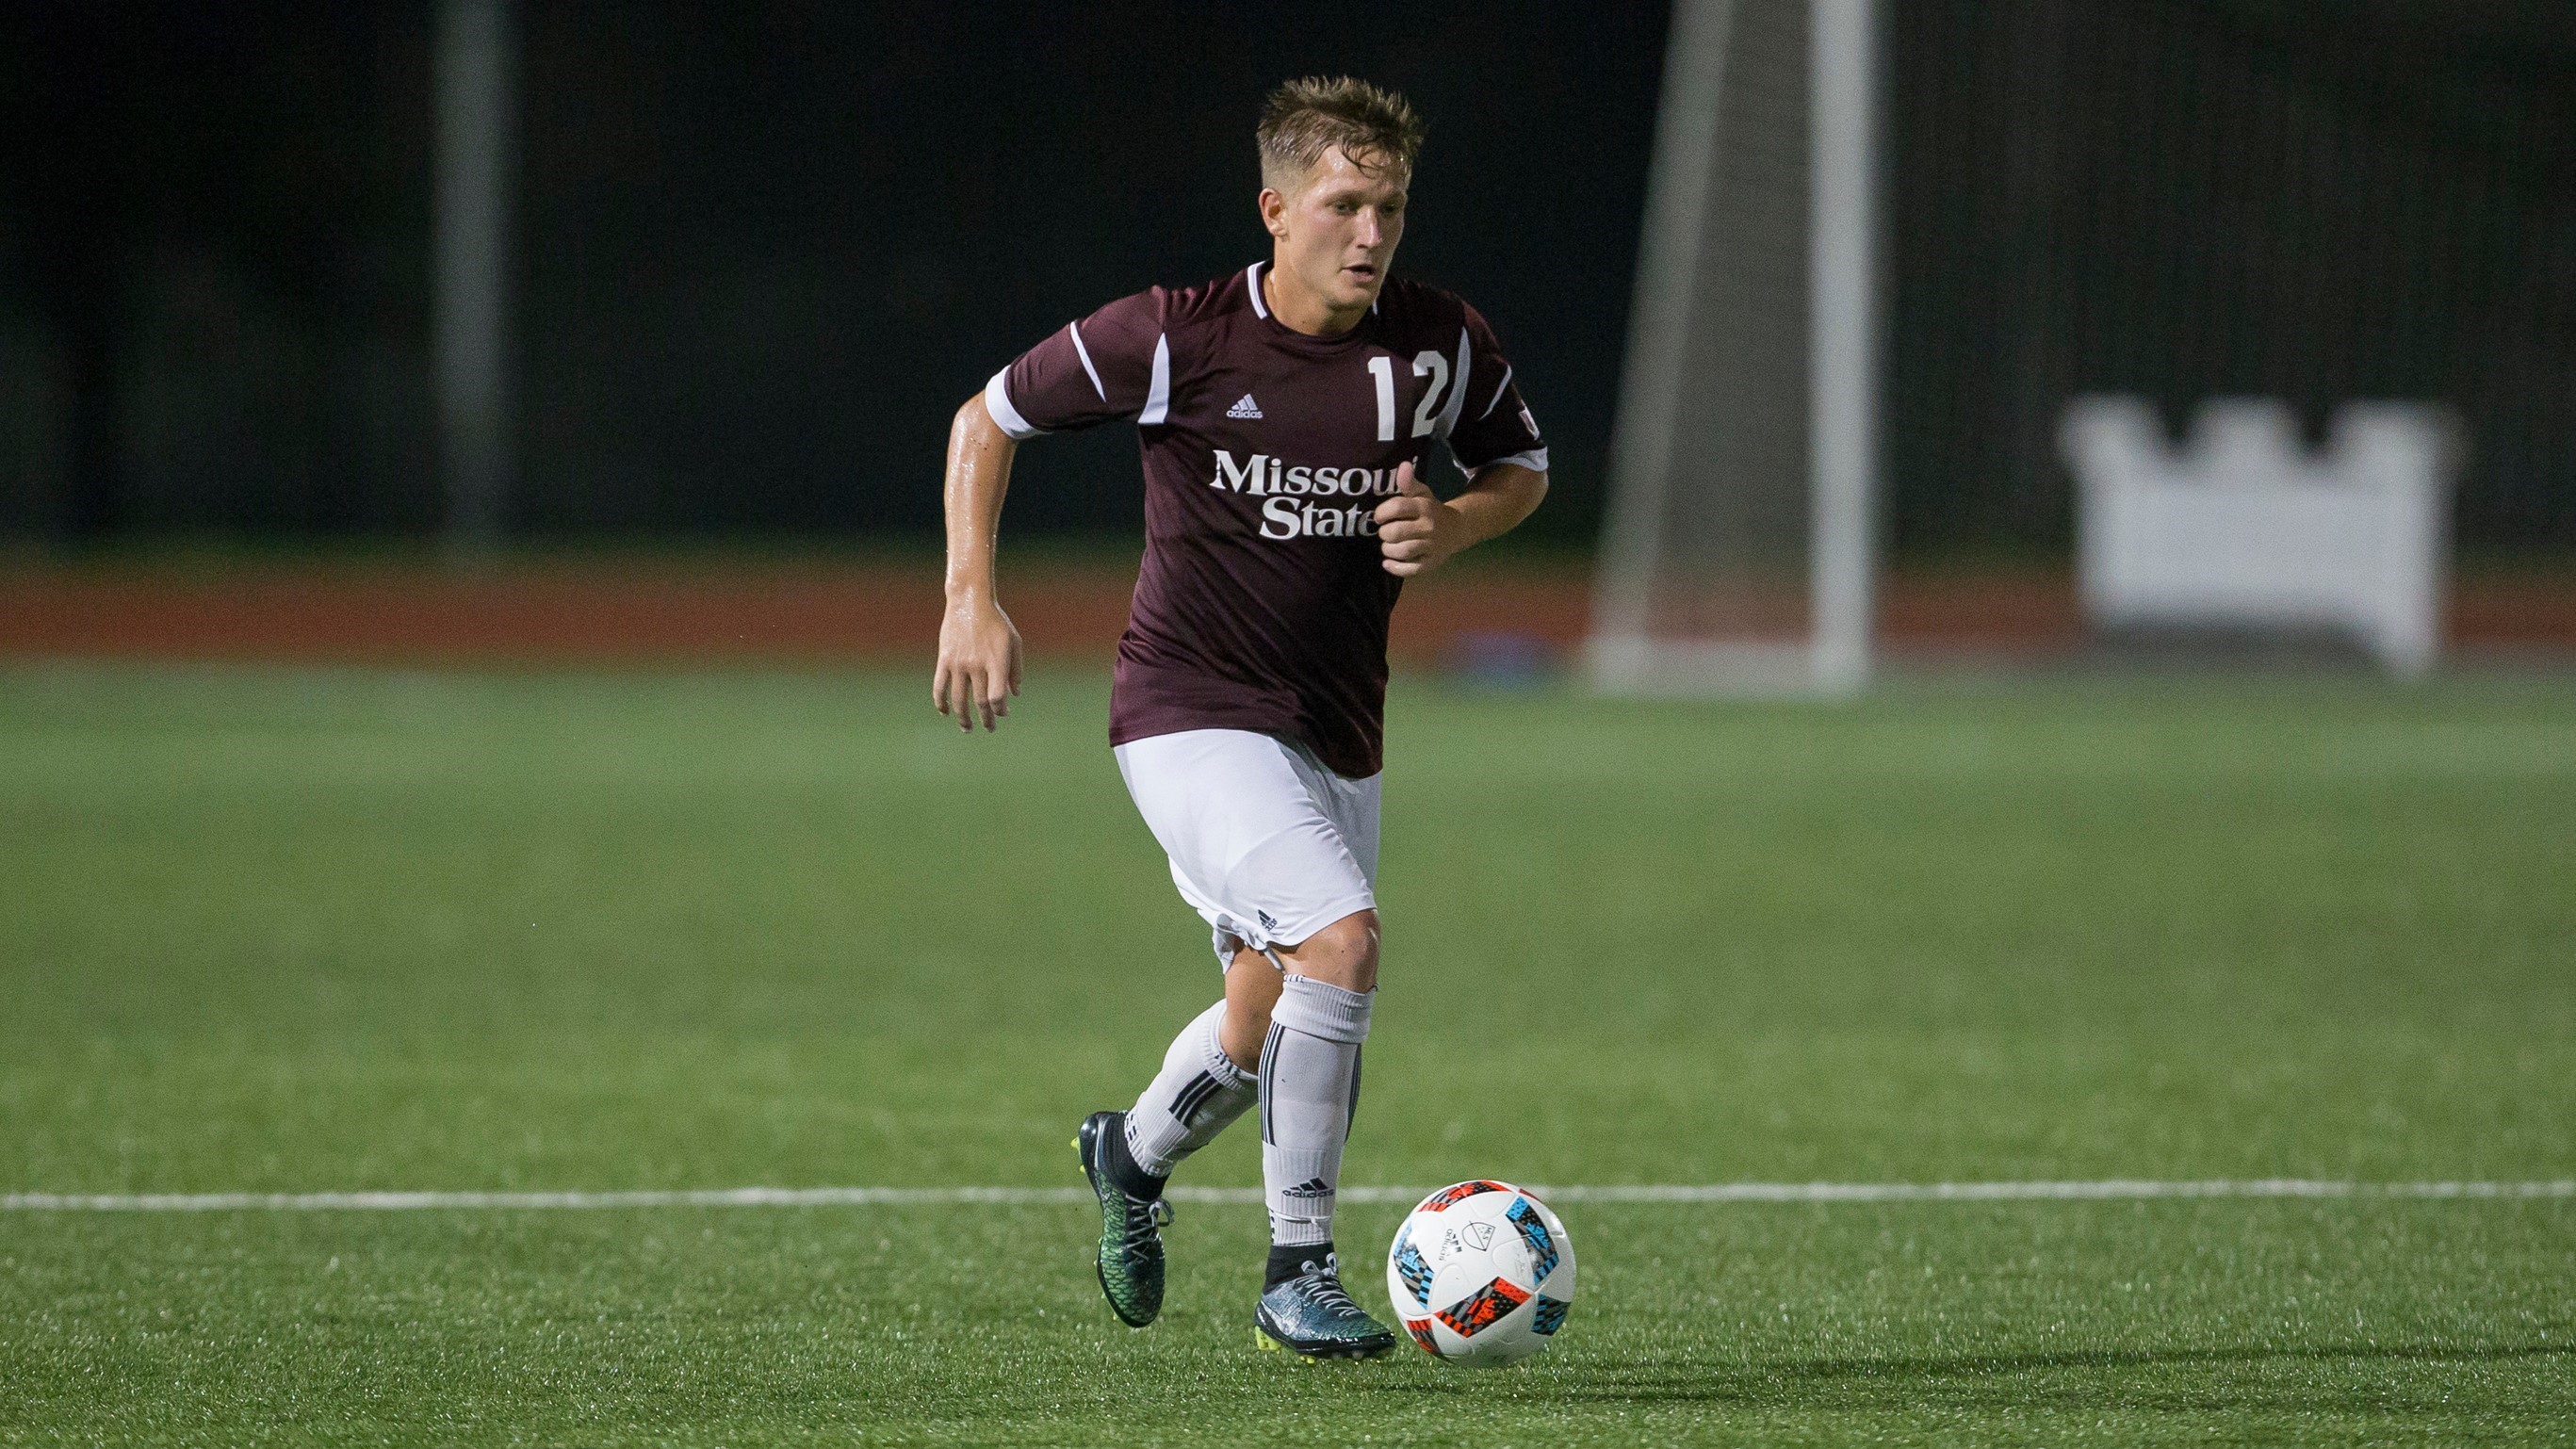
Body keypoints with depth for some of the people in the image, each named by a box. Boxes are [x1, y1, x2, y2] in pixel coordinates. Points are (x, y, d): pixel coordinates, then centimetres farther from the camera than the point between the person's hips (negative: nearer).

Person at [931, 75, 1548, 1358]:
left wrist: (1453, 525, -8)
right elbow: (987, 417, -2)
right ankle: (1297, 1271, -15)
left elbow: (1522, 466, 14)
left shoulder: (1440, 347, -5)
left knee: (1269, 1016, 13)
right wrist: (971, 601, -10)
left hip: (1334, 732, 6)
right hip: (1190, 711, -5)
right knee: (1341, 932, -26)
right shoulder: (1176, 338, -15)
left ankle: (1135, 1153, 48)